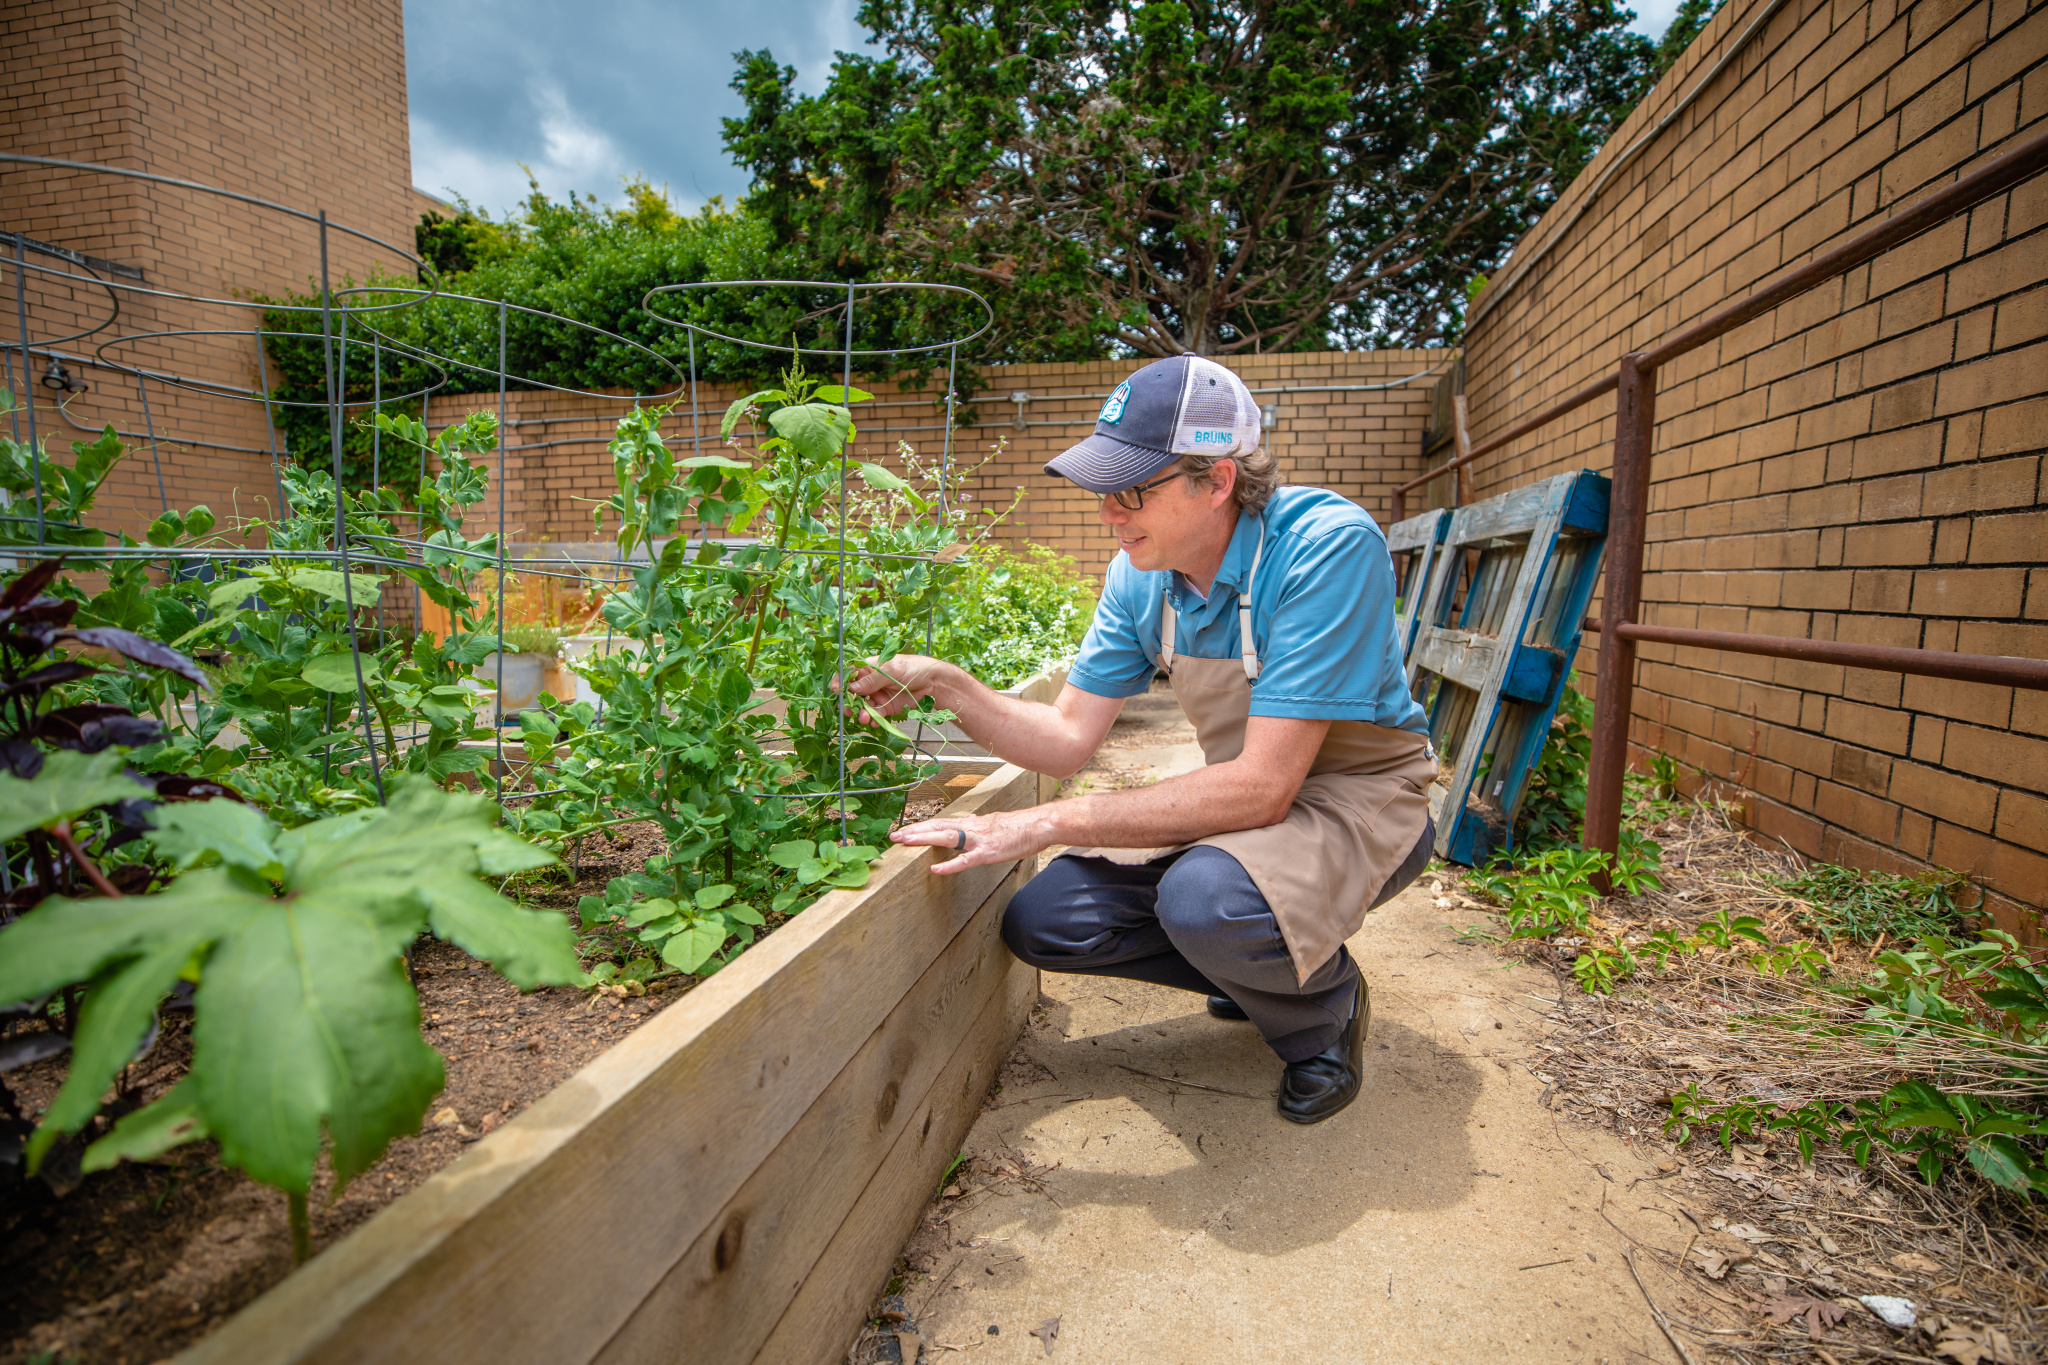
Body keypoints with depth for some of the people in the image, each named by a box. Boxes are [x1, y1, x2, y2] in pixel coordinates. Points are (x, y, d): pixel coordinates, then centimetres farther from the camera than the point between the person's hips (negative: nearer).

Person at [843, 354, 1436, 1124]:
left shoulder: (1327, 546, -29)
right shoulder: (1140, 574, -7)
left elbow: (1262, 787, -33)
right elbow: (1069, 740, -4)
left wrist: (1043, 824, -33)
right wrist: (943, 684, -20)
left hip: (1360, 793, -6)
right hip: (1247, 791, 6)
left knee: (1206, 898, -38)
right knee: (1039, 923, -5)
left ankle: (1323, 1008, -1)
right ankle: (1263, 966, 14)